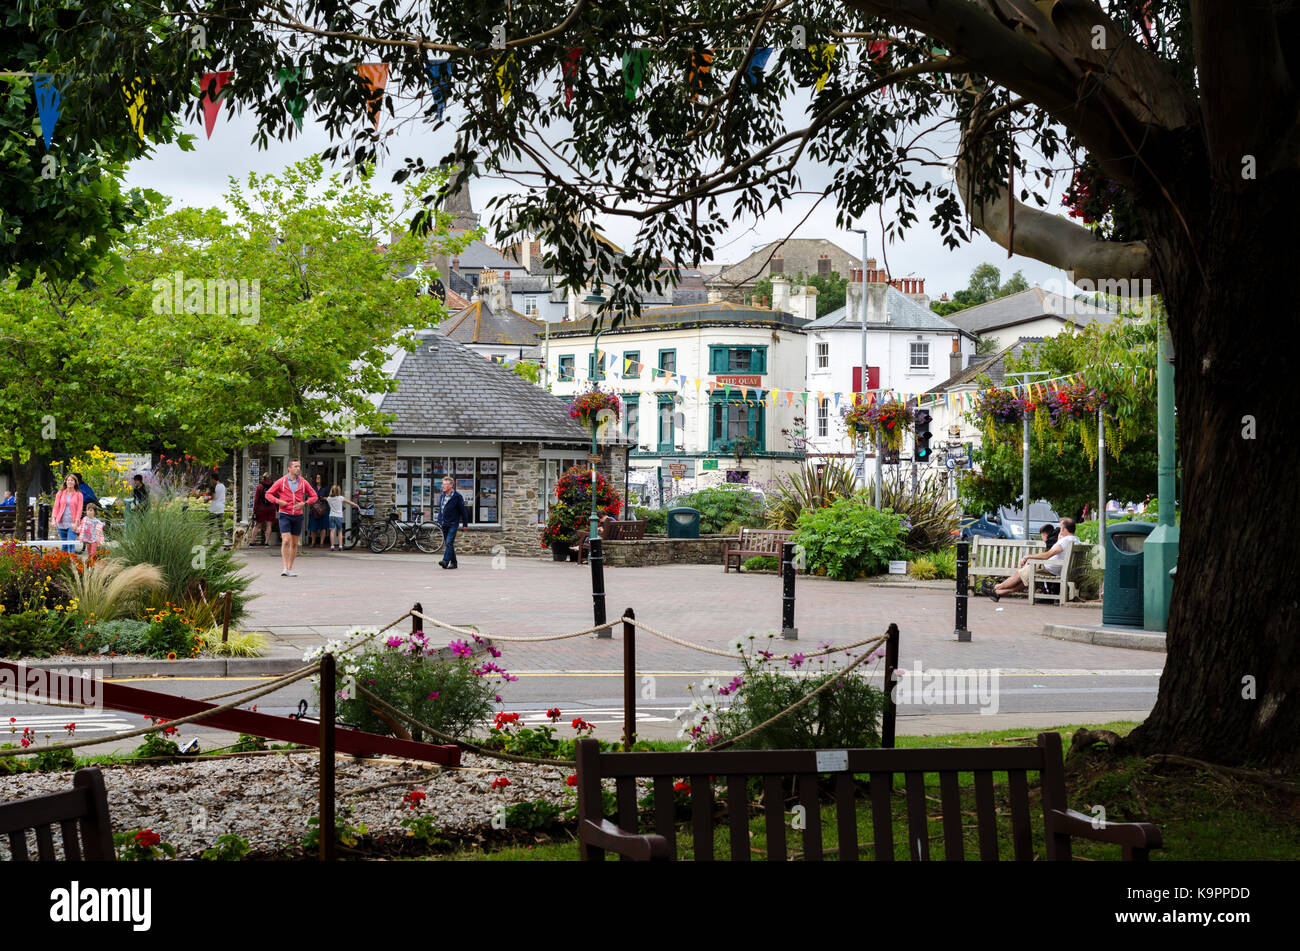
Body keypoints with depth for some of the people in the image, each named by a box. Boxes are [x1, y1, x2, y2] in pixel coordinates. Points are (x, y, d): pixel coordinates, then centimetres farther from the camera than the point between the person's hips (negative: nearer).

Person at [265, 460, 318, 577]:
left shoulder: (303, 482, 5)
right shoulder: (281, 482, 0)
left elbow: (313, 496, 11)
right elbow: (268, 494, 5)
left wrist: (304, 503, -7)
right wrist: (278, 501, -12)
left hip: (298, 516, 3)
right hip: (285, 515, -3)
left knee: (294, 544, 8)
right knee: (286, 541, -16)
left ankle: (290, 569, 17)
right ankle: (285, 568, -16)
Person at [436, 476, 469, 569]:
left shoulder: (457, 496, -9)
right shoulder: (443, 495, 10)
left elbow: (463, 510, -5)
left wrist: (465, 523, -3)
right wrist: (439, 520, 14)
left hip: (453, 524, -7)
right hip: (444, 524, 7)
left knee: (449, 543, -17)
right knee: (449, 544, 10)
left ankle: (445, 561, -25)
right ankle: (453, 562, 17)